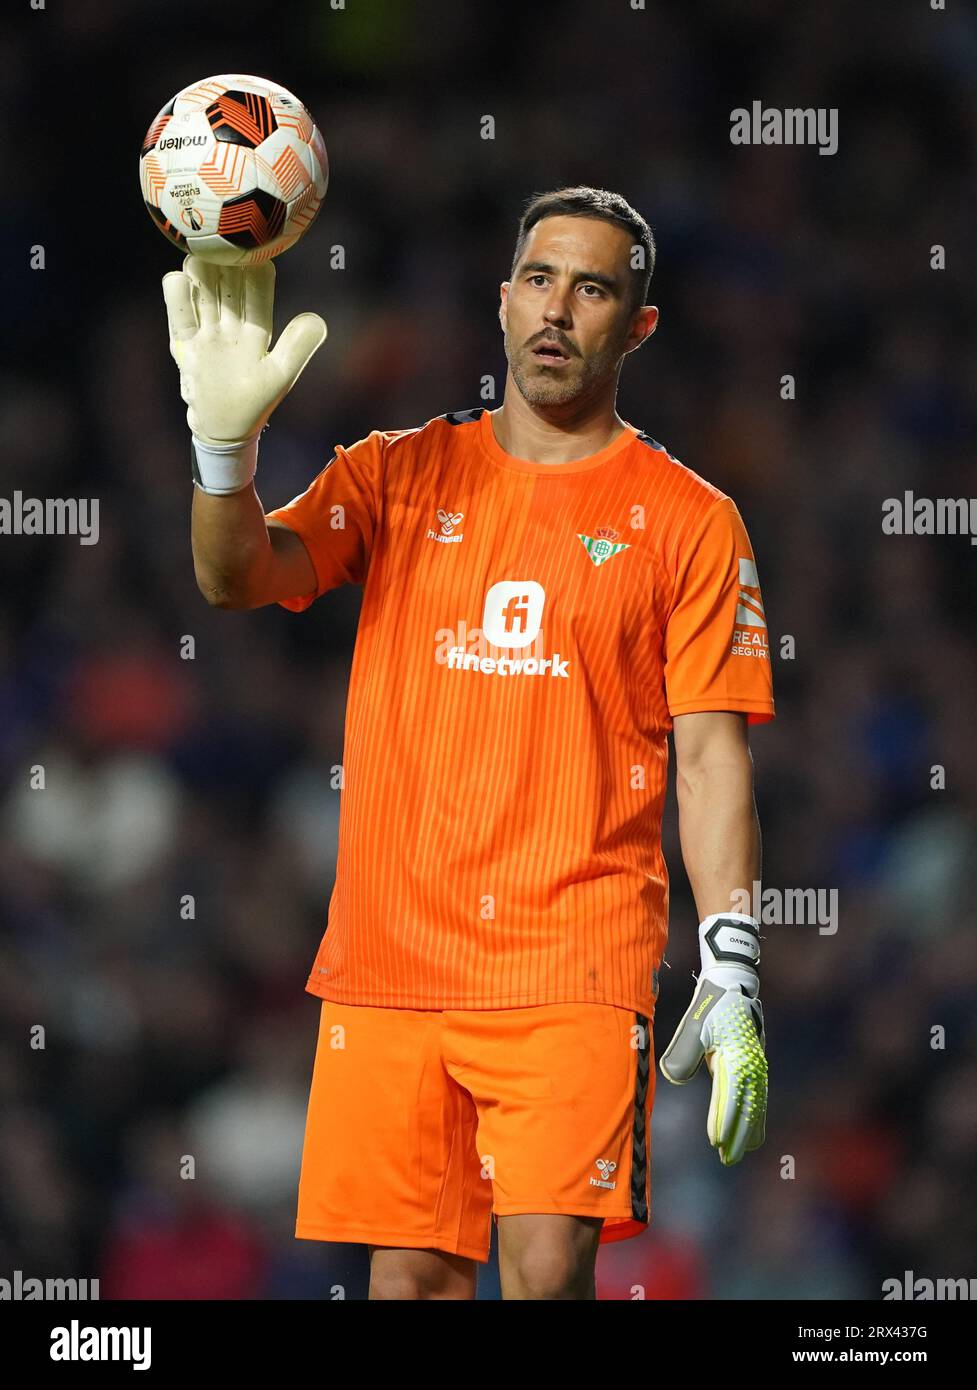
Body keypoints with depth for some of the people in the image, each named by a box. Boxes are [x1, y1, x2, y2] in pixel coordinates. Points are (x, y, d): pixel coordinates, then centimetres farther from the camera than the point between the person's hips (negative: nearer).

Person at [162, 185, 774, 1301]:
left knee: (549, 1268, -16)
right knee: (408, 1273, 2)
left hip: (575, 968, -3)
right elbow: (238, 578, -1)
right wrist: (224, 439, -22)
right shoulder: (398, 474, 12)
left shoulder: (689, 521, 5)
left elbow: (710, 760, 2)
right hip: (387, 958, 3)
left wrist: (731, 983, -6)